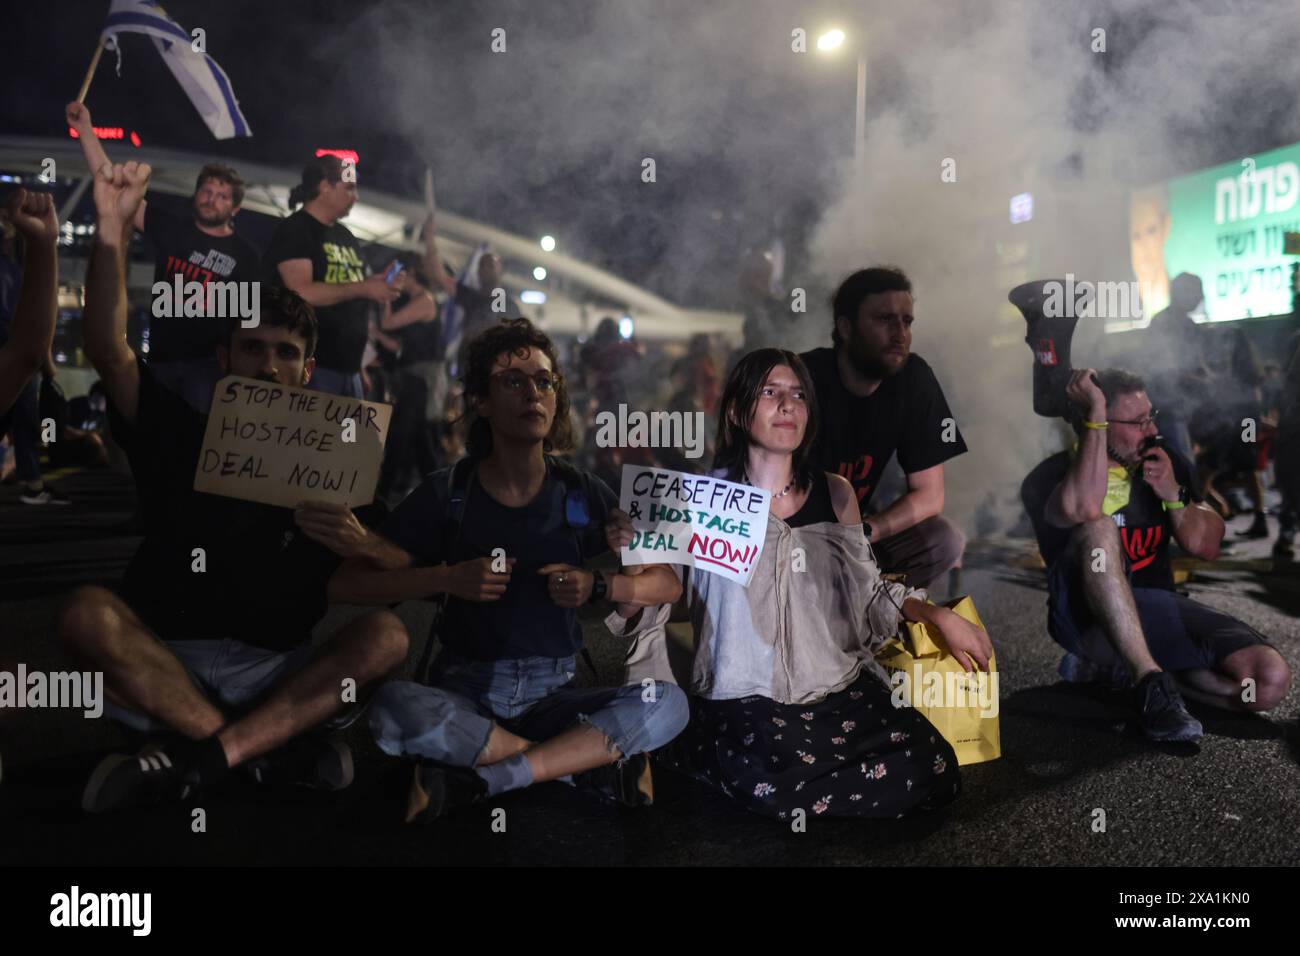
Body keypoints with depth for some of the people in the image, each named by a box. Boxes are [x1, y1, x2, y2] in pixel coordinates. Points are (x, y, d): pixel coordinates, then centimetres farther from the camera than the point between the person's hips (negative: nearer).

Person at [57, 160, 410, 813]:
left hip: (278, 676, 1)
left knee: (386, 635, -25)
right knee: (86, 613, -28)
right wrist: (112, 232, -21)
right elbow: (106, 350, -9)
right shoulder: (177, 436, 9)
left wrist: (360, 547, -21)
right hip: (161, 670, 0)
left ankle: (195, 759, -28)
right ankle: (273, 753, -25)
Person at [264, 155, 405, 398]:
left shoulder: (345, 236, 18)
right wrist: (362, 288, -19)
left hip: (349, 368, 9)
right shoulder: (294, 231, -7)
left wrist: (383, 286, 5)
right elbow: (301, 293, -21)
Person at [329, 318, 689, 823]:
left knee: (667, 703, -25)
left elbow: (668, 584, 9)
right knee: (394, 706, -35)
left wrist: (598, 586, -11)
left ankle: (476, 780, -22)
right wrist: (448, 578, -19)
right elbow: (344, 584, -5)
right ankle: (595, 762, -19)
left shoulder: (584, 495, 4)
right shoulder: (447, 493, -1)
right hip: (465, 693, -1)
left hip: (554, 695, 2)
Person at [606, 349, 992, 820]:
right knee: (779, 780, -34)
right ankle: (705, 750, 3)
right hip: (744, 696, -4)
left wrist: (939, 616, 6)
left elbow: (868, 591, 18)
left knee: (933, 769, -17)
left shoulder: (835, 493, 6)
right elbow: (640, 612, -3)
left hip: (839, 687, 5)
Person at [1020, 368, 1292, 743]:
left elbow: (1207, 547, 8)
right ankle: (1150, 680, -32)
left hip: (1158, 609, 6)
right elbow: (1085, 508, -35)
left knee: (1269, 681, -18)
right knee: (1097, 528, -35)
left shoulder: (1167, 465, 9)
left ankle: (1116, 669, -1)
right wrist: (1095, 415, -27)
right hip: (1090, 617, -6)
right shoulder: (1053, 476, -10)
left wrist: (1174, 494, -11)